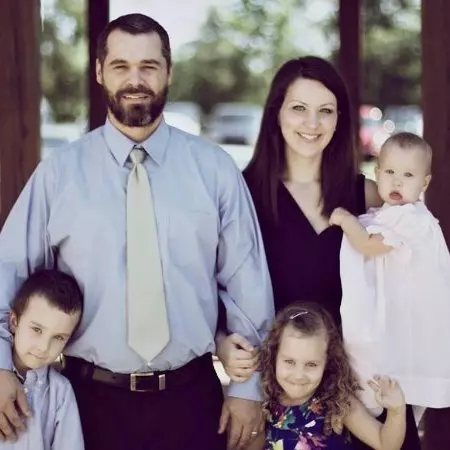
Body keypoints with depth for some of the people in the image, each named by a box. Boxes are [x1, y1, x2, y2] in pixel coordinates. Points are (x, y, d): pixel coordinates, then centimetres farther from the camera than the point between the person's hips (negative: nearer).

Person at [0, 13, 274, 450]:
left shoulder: (214, 168, 1)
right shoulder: (59, 172, 0)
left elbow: (246, 282, 2)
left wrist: (247, 386, 1)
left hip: (191, 396, 1)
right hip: (94, 397, 0)